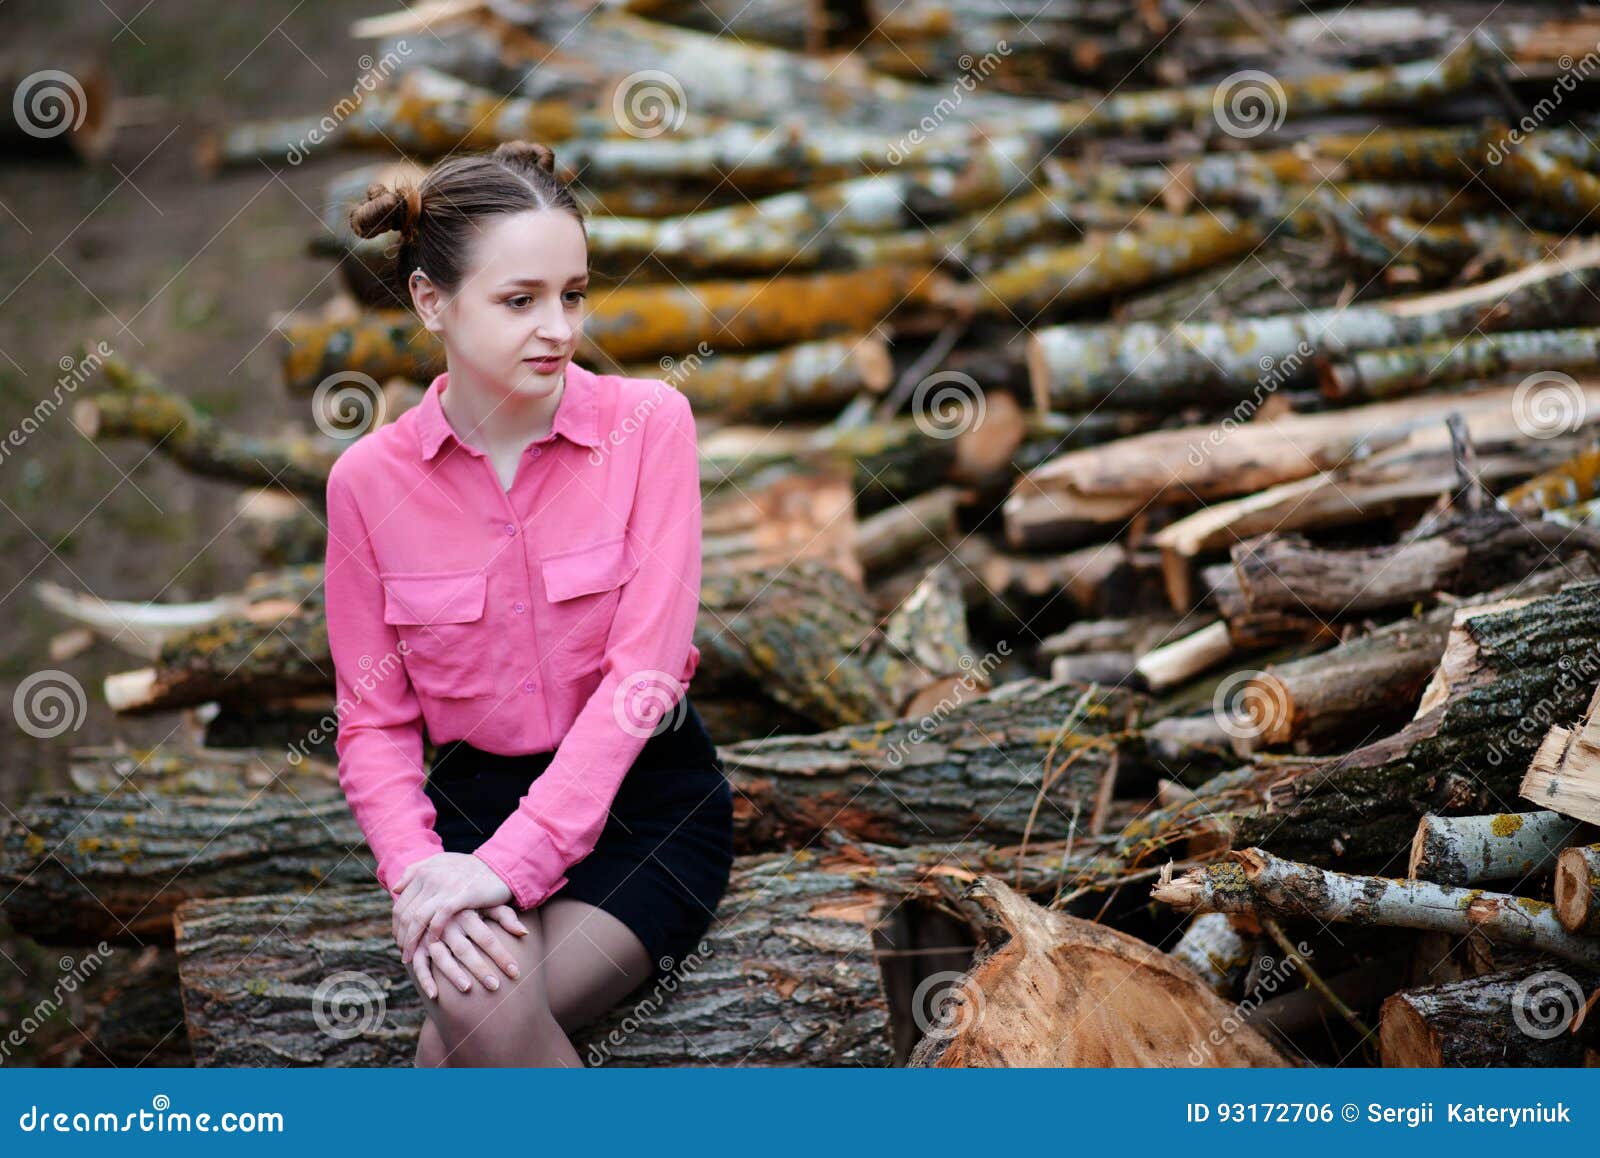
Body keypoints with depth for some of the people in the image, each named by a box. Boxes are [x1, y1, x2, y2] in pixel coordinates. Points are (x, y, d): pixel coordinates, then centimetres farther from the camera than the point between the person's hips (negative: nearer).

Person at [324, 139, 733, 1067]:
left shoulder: (647, 422, -10)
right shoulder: (370, 478, -4)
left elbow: (643, 669, -16)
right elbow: (374, 719, 1)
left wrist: (506, 865, -24)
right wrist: (416, 869, -20)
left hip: (646, 793, -2)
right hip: (477, 792, 2)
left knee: (479, 1013, -26)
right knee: (483, 1004, -29)